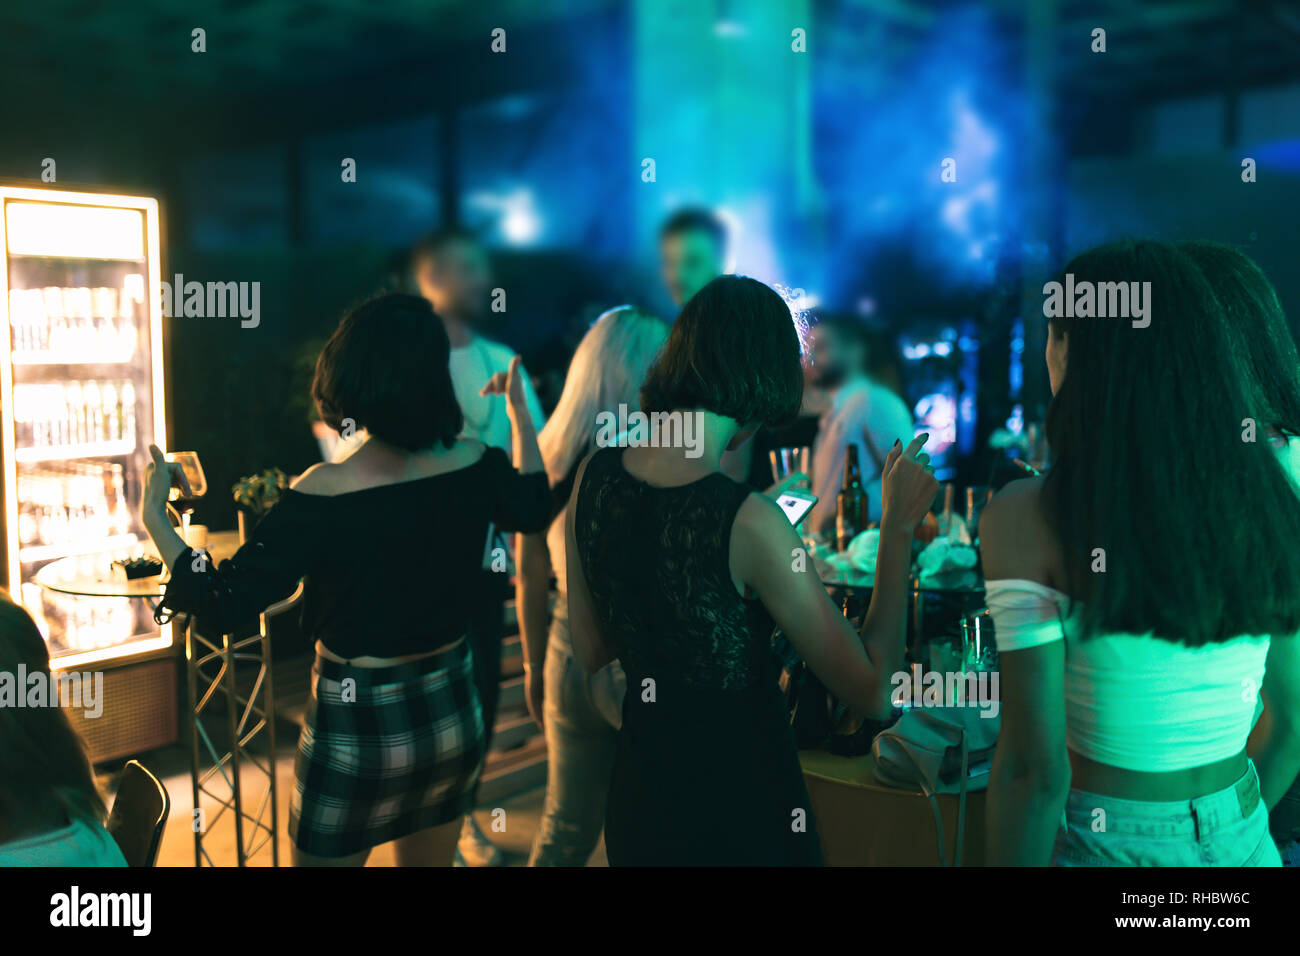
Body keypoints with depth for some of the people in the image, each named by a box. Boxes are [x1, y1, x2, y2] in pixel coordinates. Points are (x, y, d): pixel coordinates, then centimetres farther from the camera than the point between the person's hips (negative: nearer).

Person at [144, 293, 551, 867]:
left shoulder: (322, 494, -23)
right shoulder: (474, 466, -10)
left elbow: (222, 608, -21)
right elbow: (534, 509, 12)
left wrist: (154, 518, -12)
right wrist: (520, 412, 22)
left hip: (357, 730, -4)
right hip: (453, 717, 4)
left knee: (324, 853, 20)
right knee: (429, 860, 25)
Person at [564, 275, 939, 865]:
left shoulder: (594, 476, -9)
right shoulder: (748, 523, -26)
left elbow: (589, 652, 4)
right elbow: (872, 691, -18)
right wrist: (898, 527, -13)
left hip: (636, 791, 5)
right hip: (741, 814, -5)